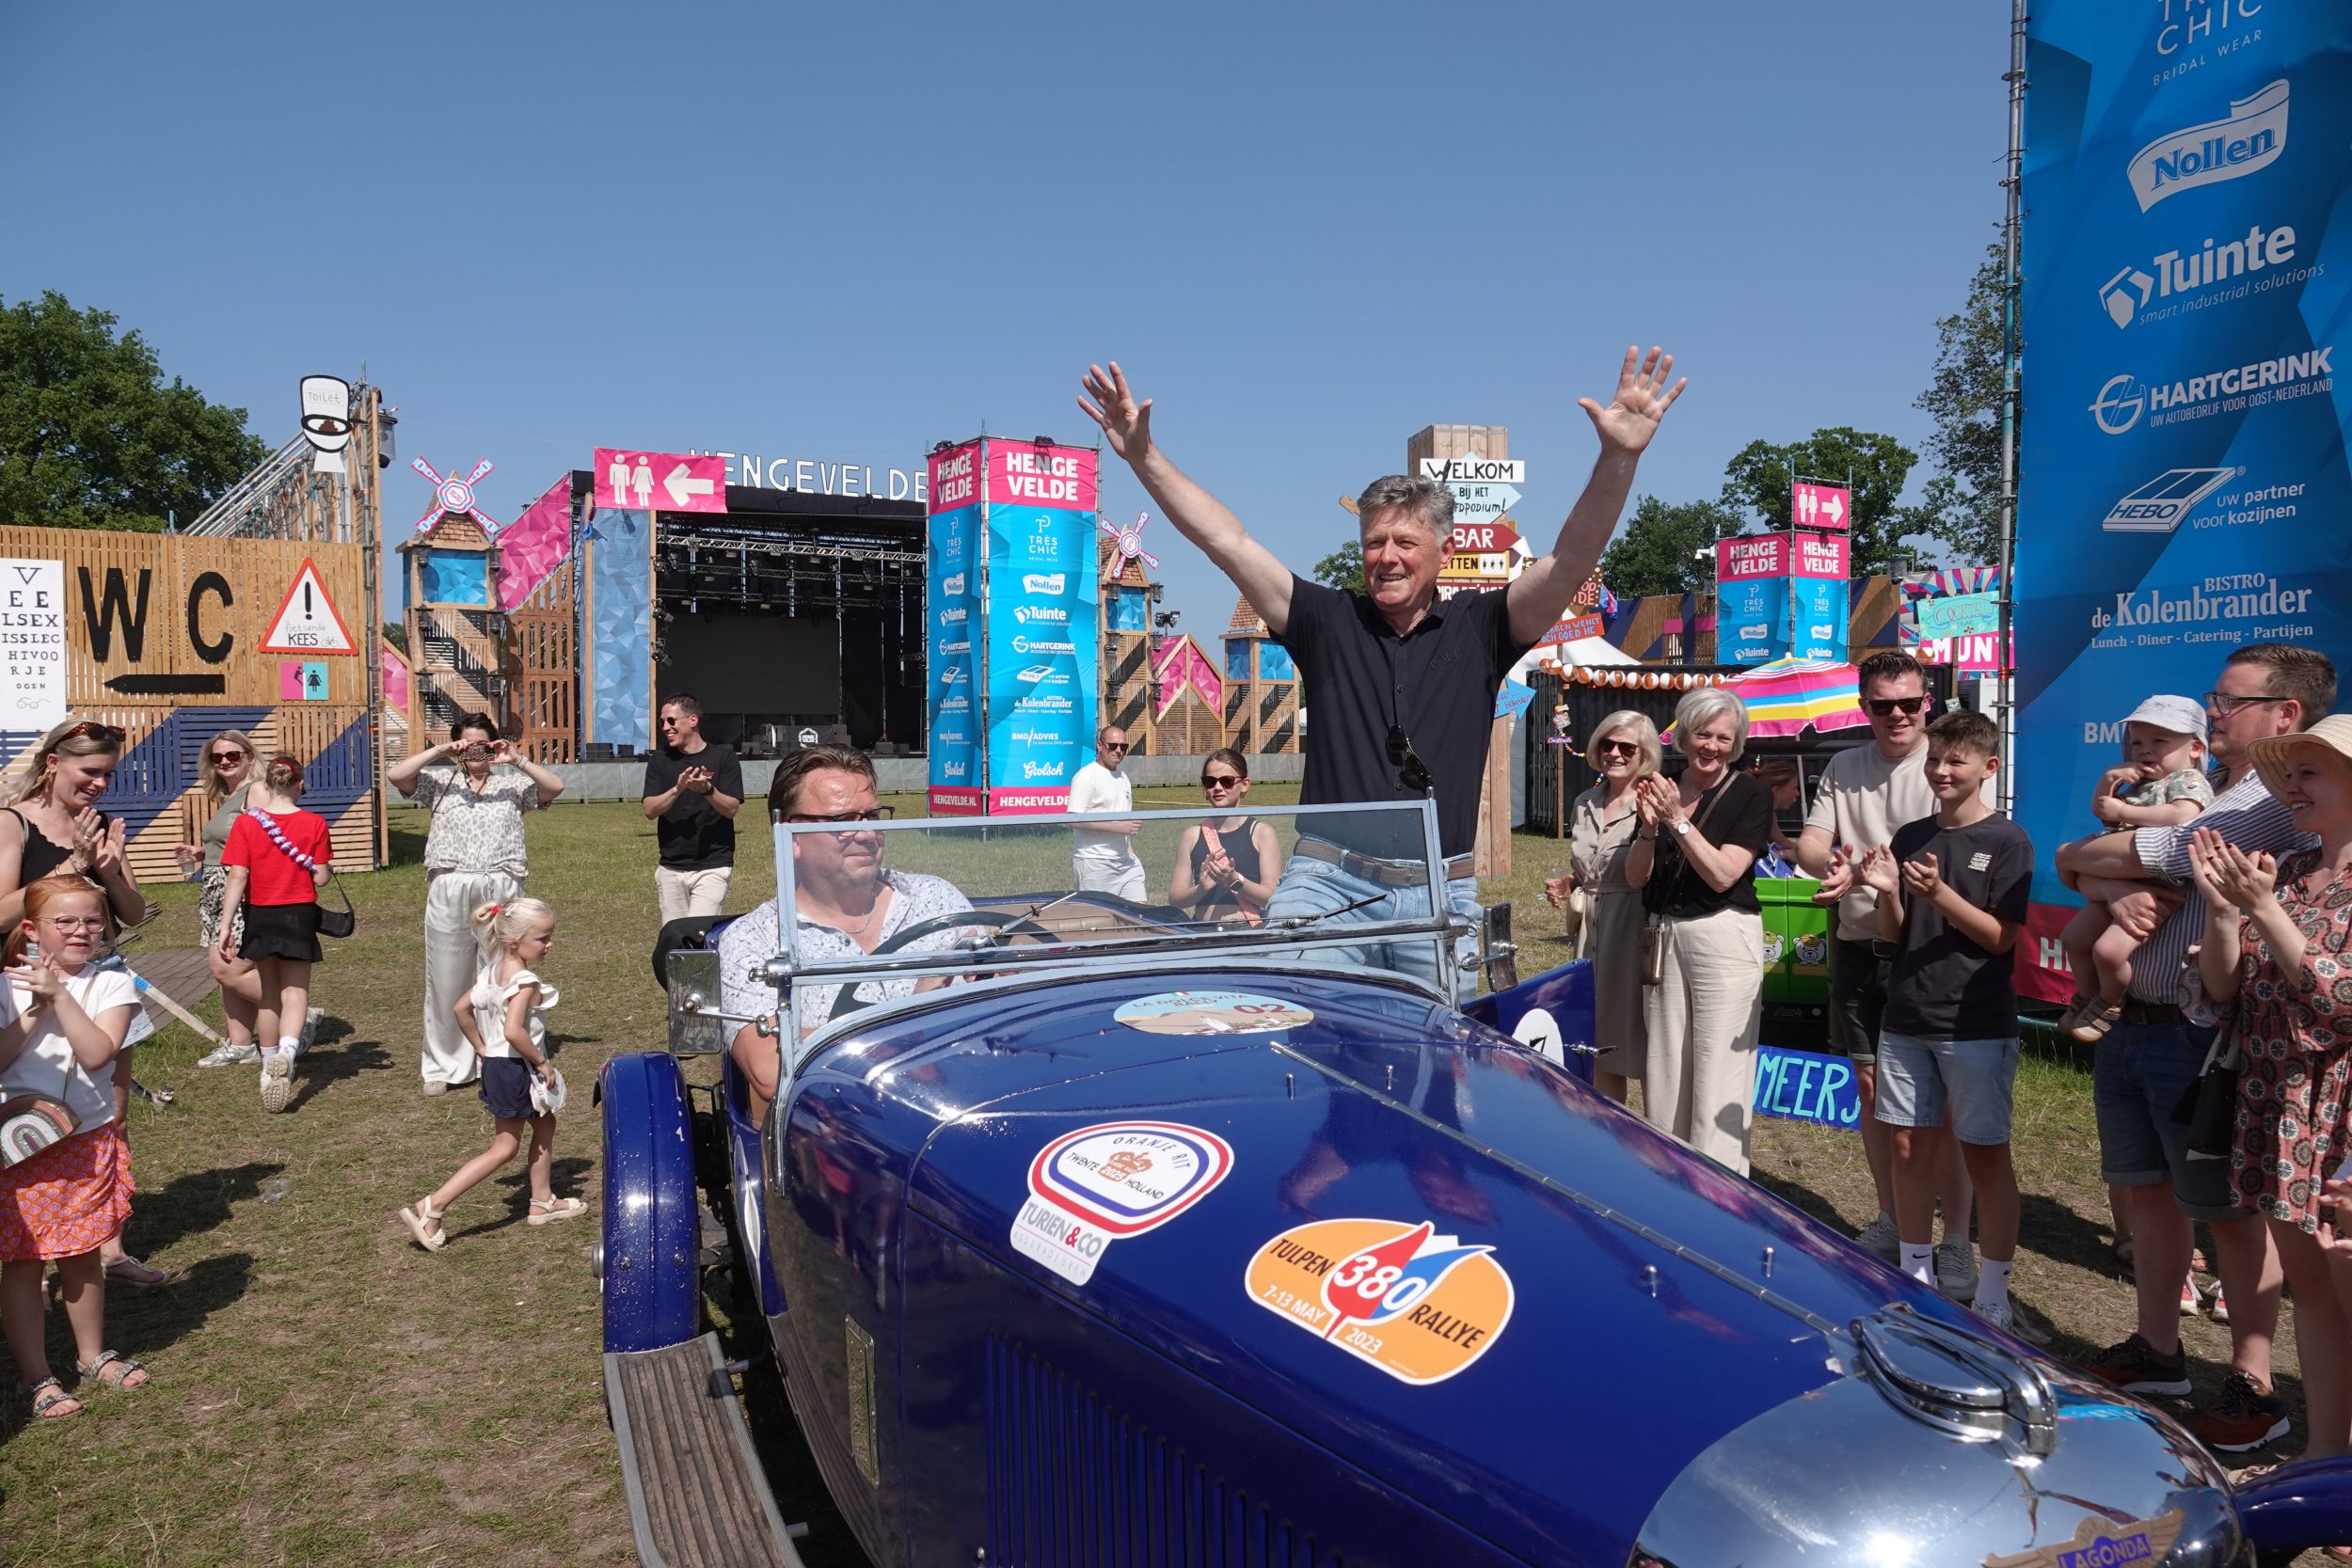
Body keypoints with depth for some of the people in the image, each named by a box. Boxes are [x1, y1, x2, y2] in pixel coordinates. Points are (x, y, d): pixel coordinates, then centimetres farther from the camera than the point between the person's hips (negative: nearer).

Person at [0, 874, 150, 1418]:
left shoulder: (112, 984, -4)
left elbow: (98, 1053, -18)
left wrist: (59, 995, -22)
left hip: (89, 1139, 1)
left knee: (82, 1256, 14)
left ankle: (92, 1356, 32)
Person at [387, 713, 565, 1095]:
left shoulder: (512, 784, 14)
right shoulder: (440, 781, 14)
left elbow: (555, 787, 0)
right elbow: (395, 775, -1)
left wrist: (518, 761, -7)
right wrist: (438, 752, -6)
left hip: (502, 889, 0)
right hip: (449, 890, 0)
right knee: (446, 980, 4)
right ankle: (444, 1067, 14)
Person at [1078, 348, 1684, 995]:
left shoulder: (1479, 628, 9)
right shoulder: (1328, 621, 9)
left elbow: (1570, 559, -3)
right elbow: (1226, 541, 4)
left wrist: (1619, 456, -16)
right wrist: (1143, 456, -2)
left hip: (1441, 893, 1)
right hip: (1327, 881, 0)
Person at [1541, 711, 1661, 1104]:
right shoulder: (1584, 805, 11)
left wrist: (1651, 828, -32)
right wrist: (1564, 888, 4)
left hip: (1636, 933, -6)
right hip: (1592, 933, 6)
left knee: (1639, 1043, 1)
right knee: (1600, 1044, 13)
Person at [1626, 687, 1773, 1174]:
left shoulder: (1751, 795, -4)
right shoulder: (1661, 789, 8)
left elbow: (1723, 875, -14)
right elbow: (1636, 877, 6)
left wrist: (1678, 819, -19)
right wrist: (1649, 827, -12)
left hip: (1724, 937, -5)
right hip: (1665, 936, 5)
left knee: (1718, 1077, -4)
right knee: (1664, 1069, 9)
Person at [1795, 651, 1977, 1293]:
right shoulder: (1843, 767, 10)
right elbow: (1810, 843, 3)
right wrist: (1831, 863, -21)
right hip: (1859, 950, 5)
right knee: (1871, 1086, 13)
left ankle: (1957, 1240, 8)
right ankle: (1890, 1222, 27)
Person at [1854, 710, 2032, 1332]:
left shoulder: (2006, 842, -5)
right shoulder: (1909, 837, 9)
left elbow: (2001, 937, -11)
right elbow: (1894, 932, 10)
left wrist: (1939, 893, -24)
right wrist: (1887, 892, -11)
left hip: (1977, 1025, -5)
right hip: (1906, 1021, 5)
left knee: (1985, 1157, 3)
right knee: (1909, 1147, 9)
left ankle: (1993, 1296, 12)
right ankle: (1916, 1278, 22)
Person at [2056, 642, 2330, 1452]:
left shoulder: (2277, 802, -12)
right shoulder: (2201, 798, 16)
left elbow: (2150, 855, -15)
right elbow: (2084, 872, 11)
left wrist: (2082, 859, 5)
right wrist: (2118, 893, -11)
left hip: (2200, 1035, -8)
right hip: (2132, 1025, 9)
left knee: (2227, 1209, 2)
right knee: (2148, 1192, 15)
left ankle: (2253, 1387, 14)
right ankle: (2156, 1352, 28)